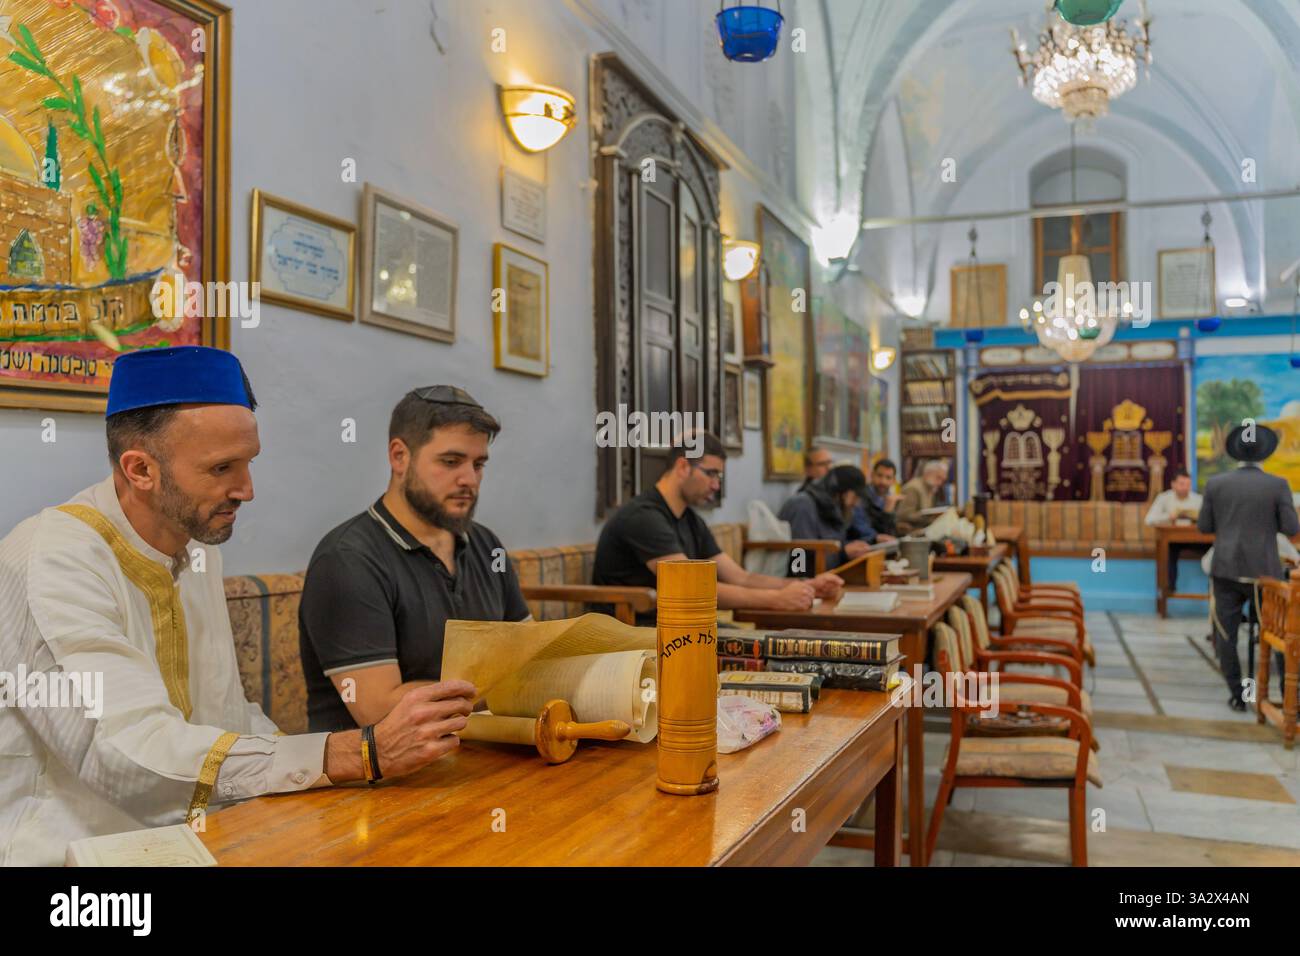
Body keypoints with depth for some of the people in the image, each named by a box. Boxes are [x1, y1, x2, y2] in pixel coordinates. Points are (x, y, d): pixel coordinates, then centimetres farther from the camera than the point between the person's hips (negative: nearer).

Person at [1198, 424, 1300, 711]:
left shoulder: (1215, 483, -2)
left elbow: (1204, 526, 3)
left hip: (1226, 570, 1)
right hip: (1263, 571, 0)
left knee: (1226, 635, 8)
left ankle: (1237, 695, 10)